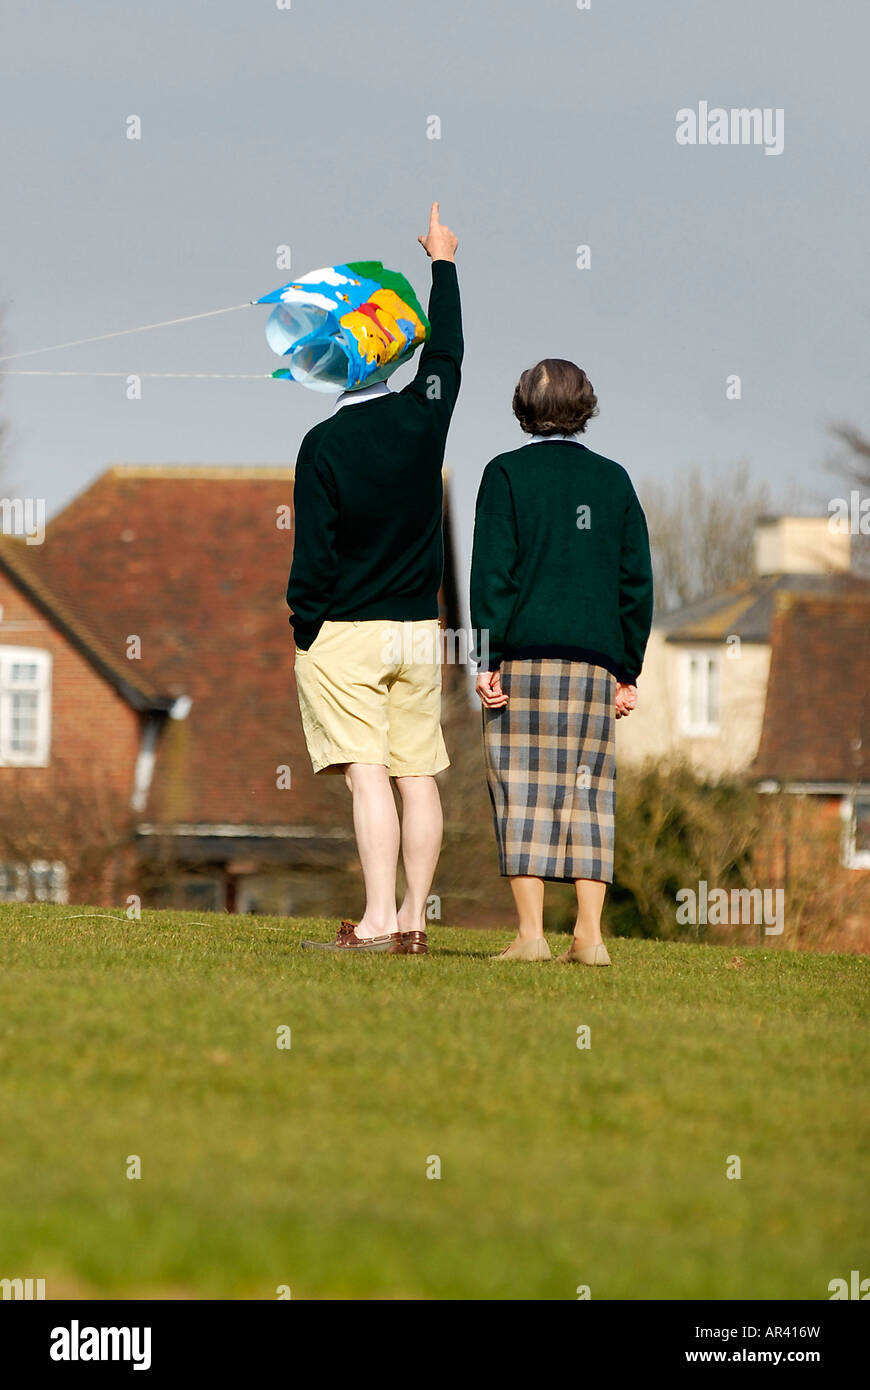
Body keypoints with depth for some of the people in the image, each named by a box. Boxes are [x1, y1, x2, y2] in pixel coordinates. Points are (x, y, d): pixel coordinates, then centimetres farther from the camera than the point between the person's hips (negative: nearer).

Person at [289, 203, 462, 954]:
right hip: (418, 627, 4)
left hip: (344, 633, -4)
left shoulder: (324, 444, -12)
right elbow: (446, 351, 18)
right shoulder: (423, 415, -1)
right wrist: (443, 261, 31)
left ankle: (377, 919, -17)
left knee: (366, 772, -10)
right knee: (418, 773, 6)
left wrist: (304, 628, -1)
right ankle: (412, 920, 7)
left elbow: (313, 550, -11)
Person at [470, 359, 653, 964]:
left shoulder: (508, 474, 1)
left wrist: (488, 659, -4)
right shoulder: (613, 480, 11)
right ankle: (589, 935, -1)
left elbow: (492, 573, -5)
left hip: (525, 658, -3)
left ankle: (531, 932, -9)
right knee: (588, 793, 5)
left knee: (525, 793, -3)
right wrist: (627, 670, 16)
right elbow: (637, 581, 11)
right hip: (596, 659, 3)